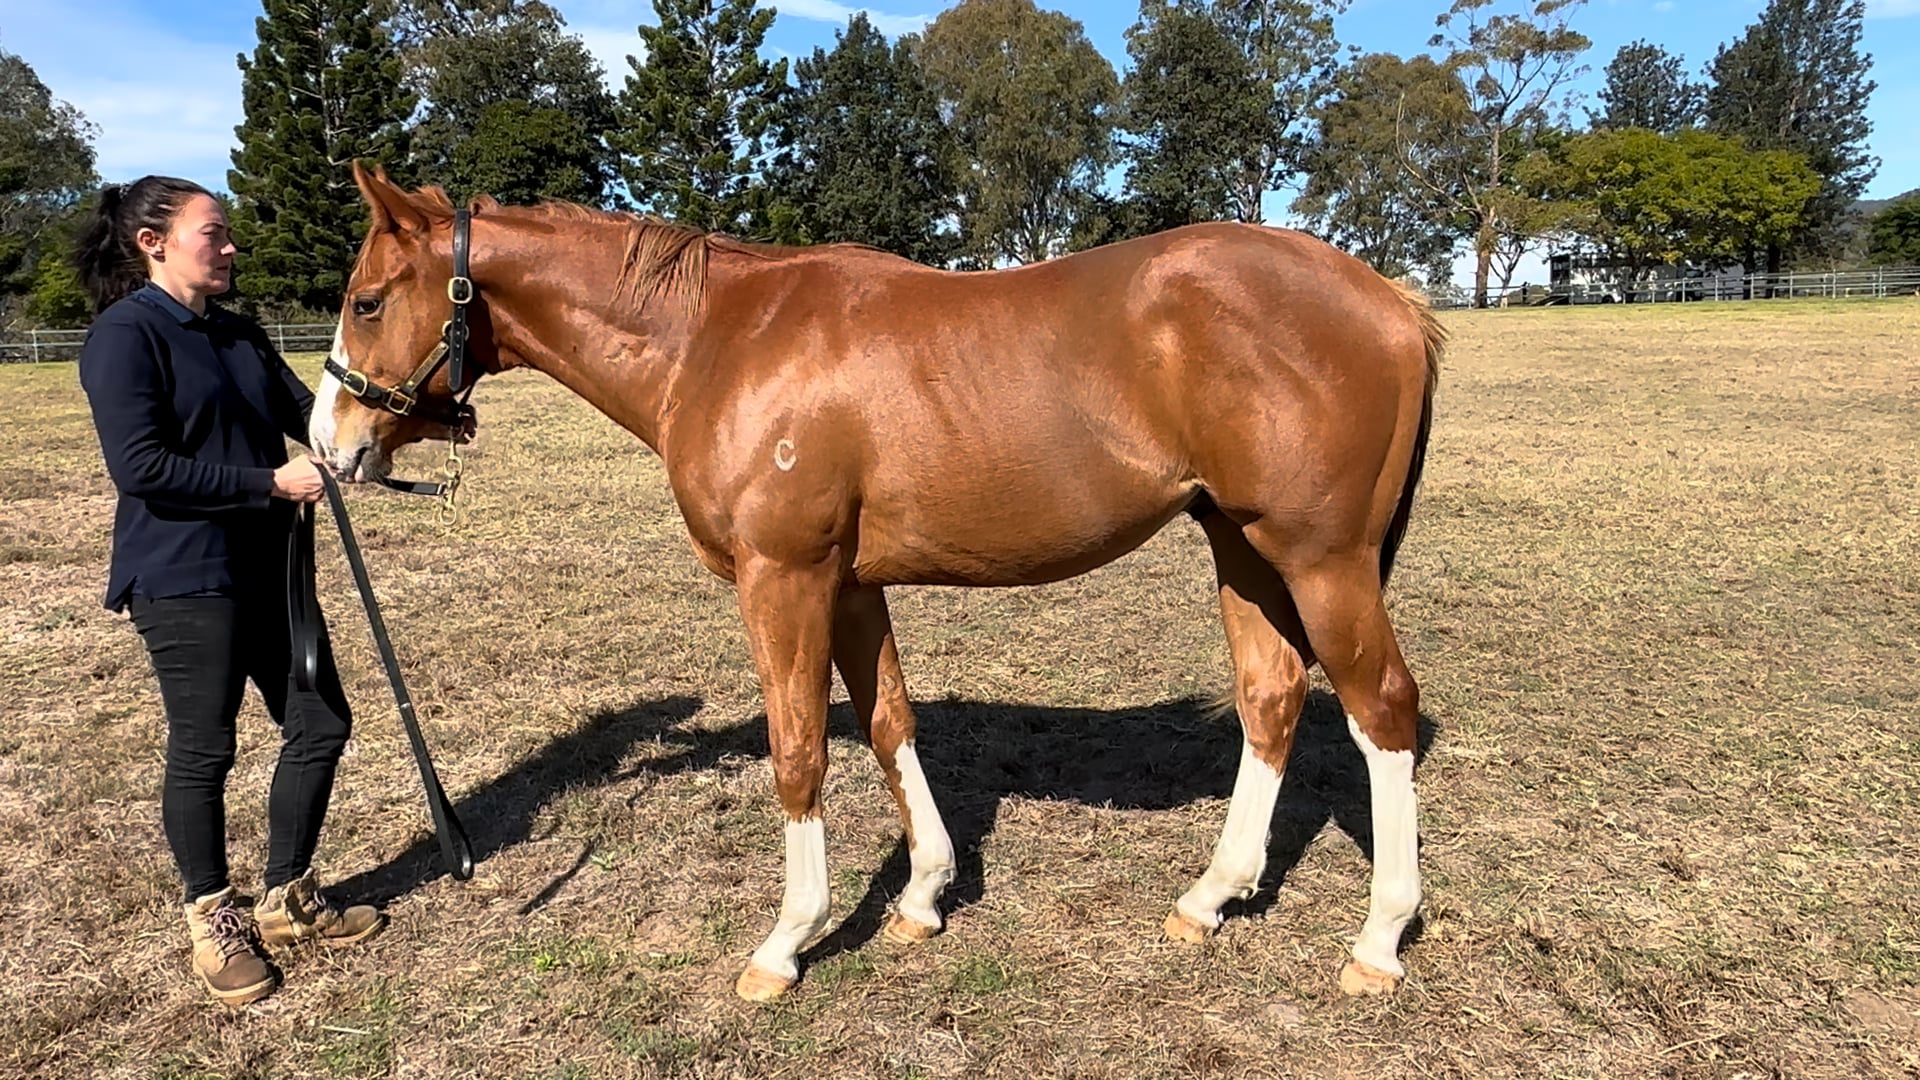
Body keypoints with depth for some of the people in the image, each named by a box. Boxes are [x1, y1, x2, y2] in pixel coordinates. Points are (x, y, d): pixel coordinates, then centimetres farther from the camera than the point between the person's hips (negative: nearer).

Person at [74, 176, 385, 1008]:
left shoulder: (239, 335, 12)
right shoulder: (124, 335, -11)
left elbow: (308, 414, 9)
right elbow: (140, 466, -19)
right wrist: (270, 483, -21)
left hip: (266, 567, 8)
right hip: (184, 580, -8)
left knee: (321, 726, 11)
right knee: (203, 751, 6)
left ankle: (287, 899, 28)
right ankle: (212, 918, 26)